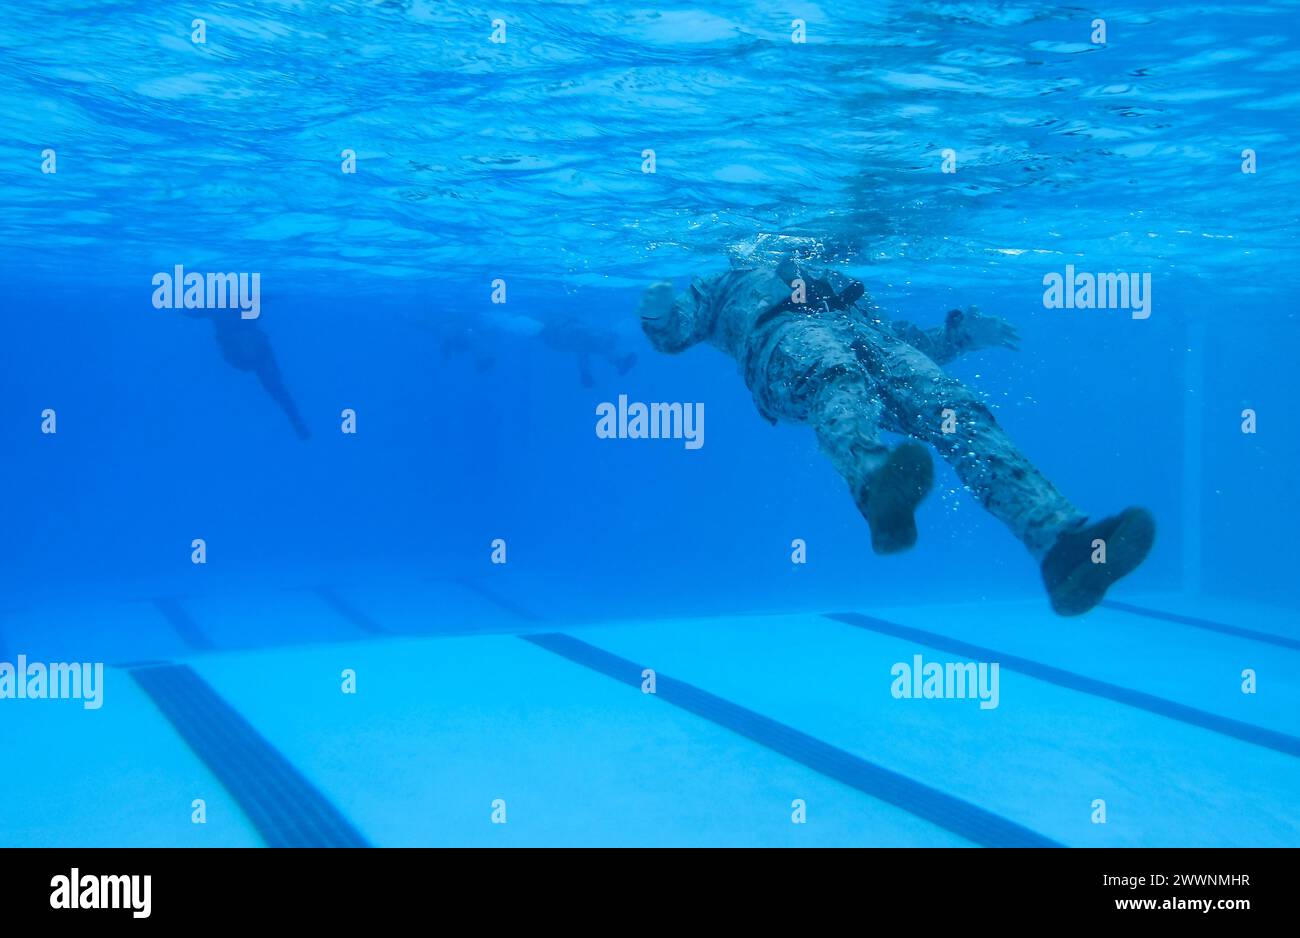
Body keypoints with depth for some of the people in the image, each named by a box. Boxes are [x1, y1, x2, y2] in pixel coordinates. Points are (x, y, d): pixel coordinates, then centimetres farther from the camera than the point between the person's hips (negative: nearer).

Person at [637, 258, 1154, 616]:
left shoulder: (836, 283, 47)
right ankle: (878, 486, -77)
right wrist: (658, 308, 4)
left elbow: (903, 341, 39)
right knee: (835, 378, -42)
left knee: (957, 410, -29)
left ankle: (1064, 543, -53)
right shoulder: (726, 287, 41)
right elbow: (673, 332, 24)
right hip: (780, 336, -3)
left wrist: (963, 332, 23)